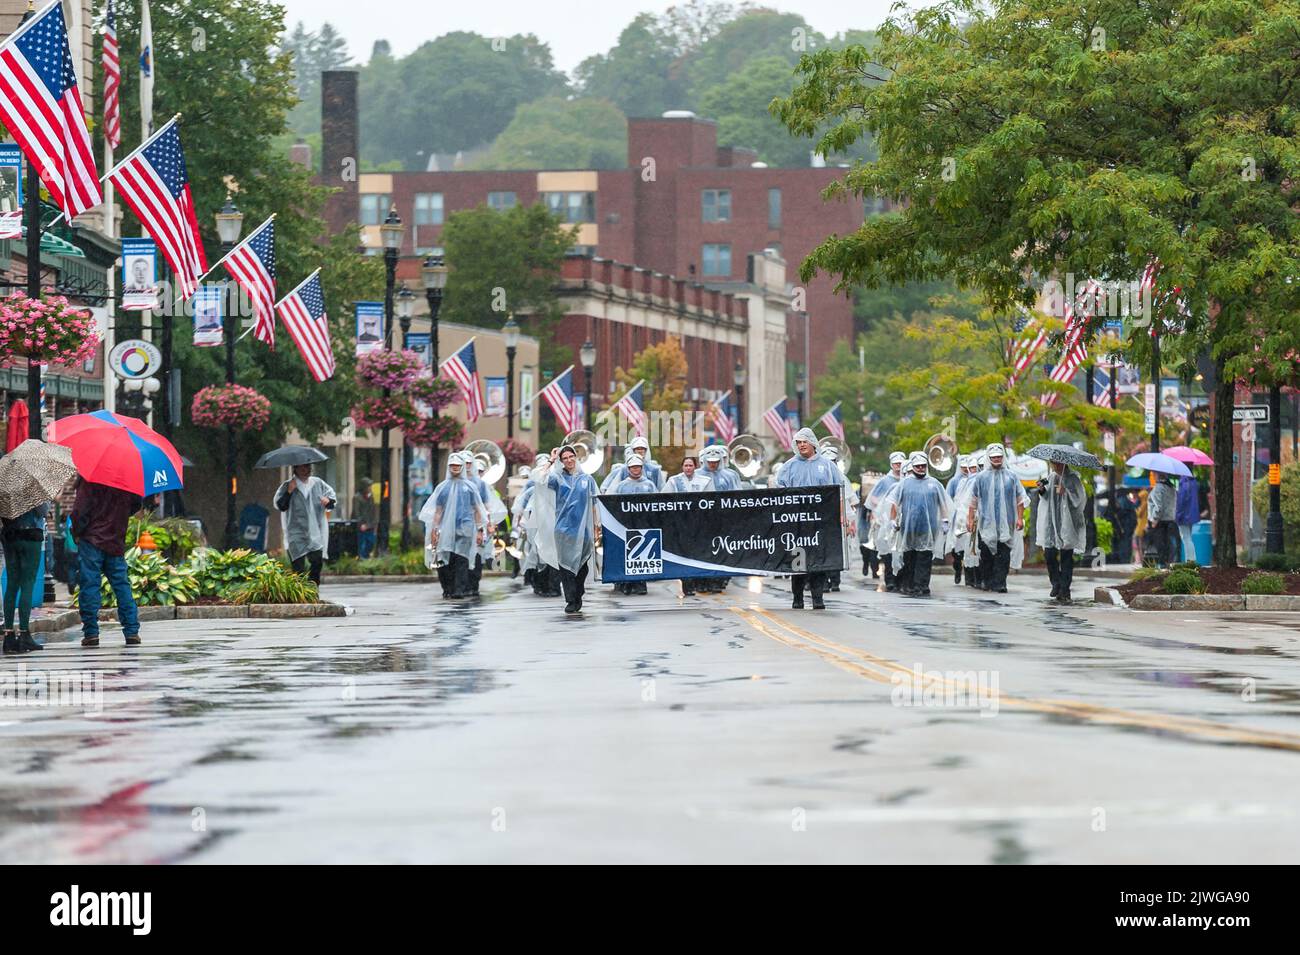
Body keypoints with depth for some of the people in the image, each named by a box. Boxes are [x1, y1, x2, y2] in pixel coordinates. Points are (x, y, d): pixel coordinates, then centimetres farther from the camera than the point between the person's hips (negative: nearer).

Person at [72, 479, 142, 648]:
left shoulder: (89, 478, -12)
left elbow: (80, 510, -15)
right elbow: (136, 505, 14)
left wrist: (77, 532, -1)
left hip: (91, 540, -4)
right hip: (117, 543, 4)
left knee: (89, 585, 0)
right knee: (122, 585, 9)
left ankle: (91, 632, -3)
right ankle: (132, 632, 5)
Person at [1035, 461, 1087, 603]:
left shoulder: (1072, 479, 0)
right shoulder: (1051, 478, 12)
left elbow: (1080, 498, -5)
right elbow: (1045, 498, 15)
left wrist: (1066, 492, -18)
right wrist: (1042, 490, -5)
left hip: (1067, 523, -4)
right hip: (1051, 522, 4)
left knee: (1066, 557, -3)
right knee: (1049, 554, -2)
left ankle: (1064, 591, 1)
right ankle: (1056, 584, 18)